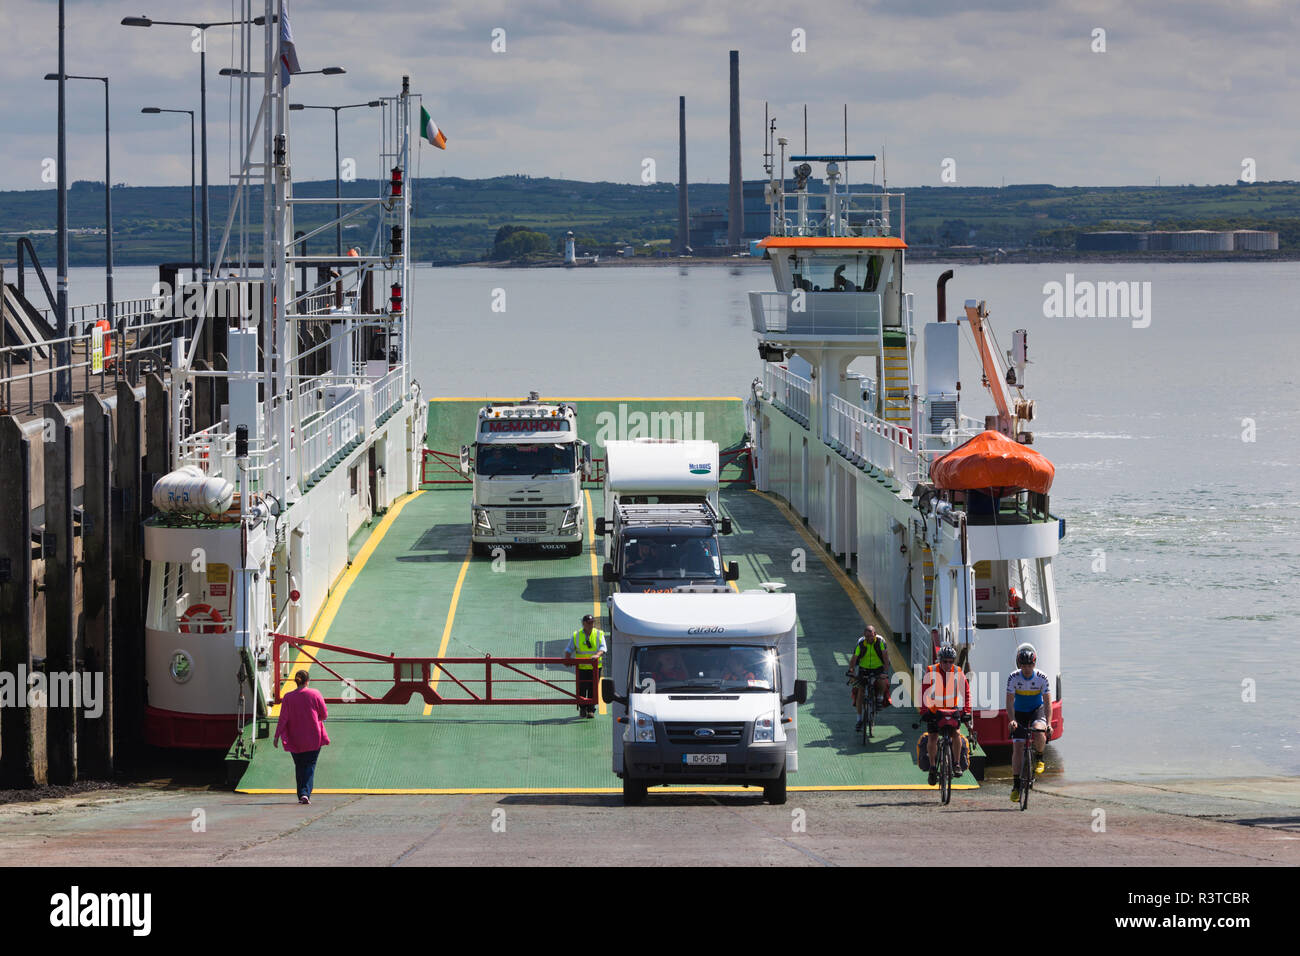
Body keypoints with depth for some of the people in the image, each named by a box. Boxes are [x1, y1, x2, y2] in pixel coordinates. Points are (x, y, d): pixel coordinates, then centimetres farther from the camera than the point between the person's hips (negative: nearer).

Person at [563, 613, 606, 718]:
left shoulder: (599, 634, 4)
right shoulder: (576, 635, 4)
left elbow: (602, 648, -7)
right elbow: (569, 649, 4)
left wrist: (597, 655, -29)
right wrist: (567, 659, -15)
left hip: (595, 667, 0)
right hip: (581, 667, 0)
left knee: (593, 689, -1)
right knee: (581, 689, -1)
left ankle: (591, 710, 8)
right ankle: (582, 709, 17)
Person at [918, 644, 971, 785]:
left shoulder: (958, 673, -11)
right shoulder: (931, 672, -15)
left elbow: (966, 692, -9)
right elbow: (923, 692, -16)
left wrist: (966, 711, -19)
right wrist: (924, 711, -26)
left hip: (951, 710, 0)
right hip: (933, 709, 0)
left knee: (956, 733, -19)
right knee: (933, 737, -7)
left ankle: (957, 764, -6)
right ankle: (932, 767, 10)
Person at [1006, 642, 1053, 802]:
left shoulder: (1041, 678, -19)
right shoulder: (1014, 678, -18)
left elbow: (1047, 702, -21)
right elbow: (1010, 701, -21)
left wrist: (1048, 722, -34)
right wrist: (1012, 720, -36)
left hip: (1037, 711, -1)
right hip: (1019, 713, 1)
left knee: (1039, 732, -33)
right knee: (1018, 747, -9)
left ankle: (1039, 759, -3)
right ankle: (1016, 784, 0)